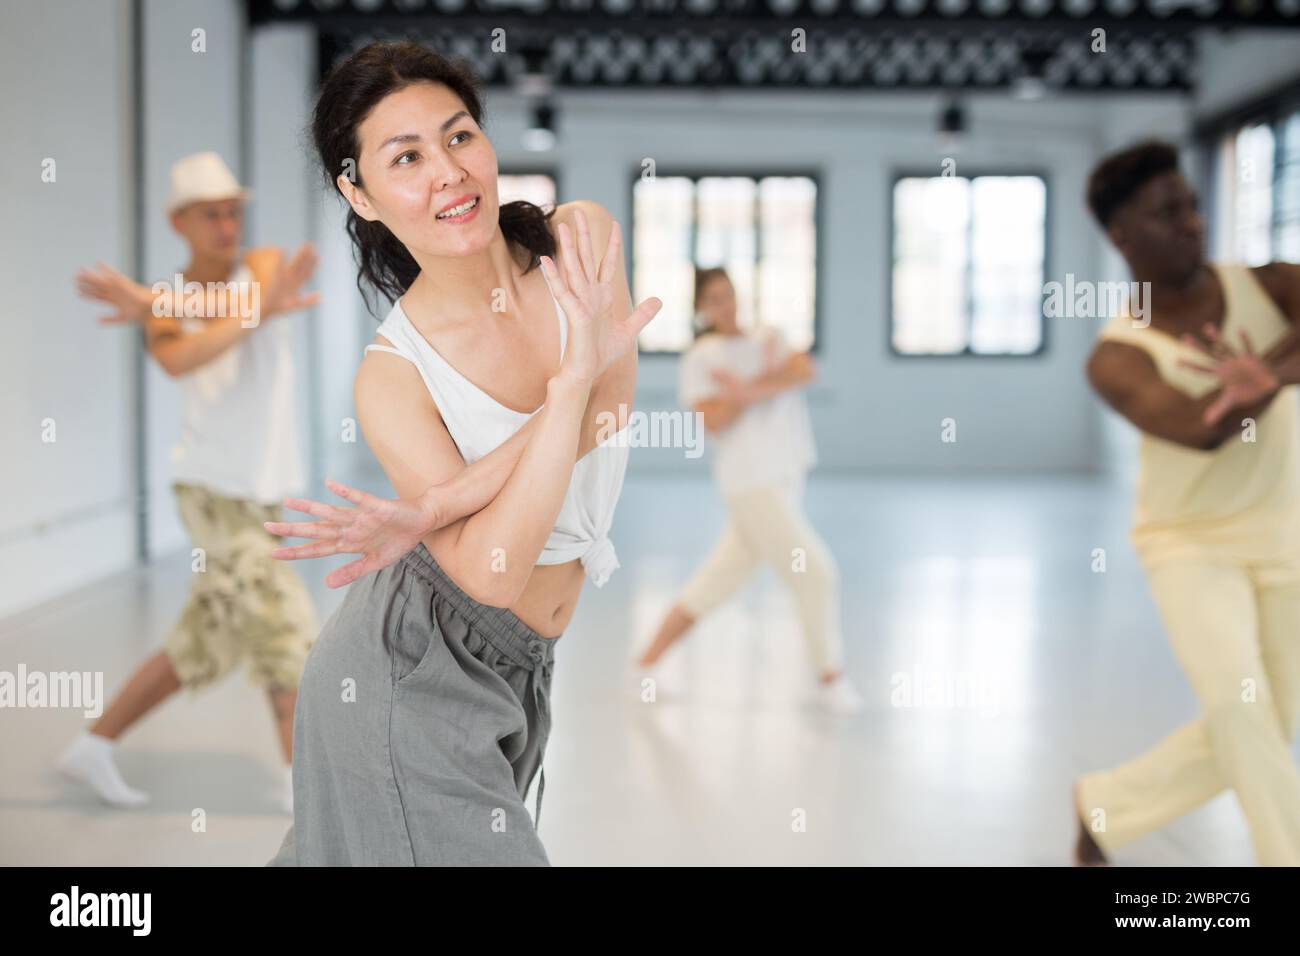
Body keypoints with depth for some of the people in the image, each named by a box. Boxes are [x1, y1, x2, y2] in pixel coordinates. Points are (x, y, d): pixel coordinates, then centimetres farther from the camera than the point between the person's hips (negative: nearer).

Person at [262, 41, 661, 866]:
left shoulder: (583, 238, -9)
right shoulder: (393, 376, -18)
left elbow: (605, 417, -18)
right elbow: (494, 570, -26)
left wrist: (430, 510, -24)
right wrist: (575, 374, -33)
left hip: (513, 672, 5)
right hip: (408, 678, -5)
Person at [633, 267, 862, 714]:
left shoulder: (768, 338, 15)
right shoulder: (700, 358, -1)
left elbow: (805, 370, -6)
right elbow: (713, 421, -14)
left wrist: (752, 388, -22)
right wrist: (770, 376, -17)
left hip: (784, 479, 6)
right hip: (752, 481, -6)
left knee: (718, 580, 11)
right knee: (817, 573, -12)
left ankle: (649, 661, 22)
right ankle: (831, 680, 1)